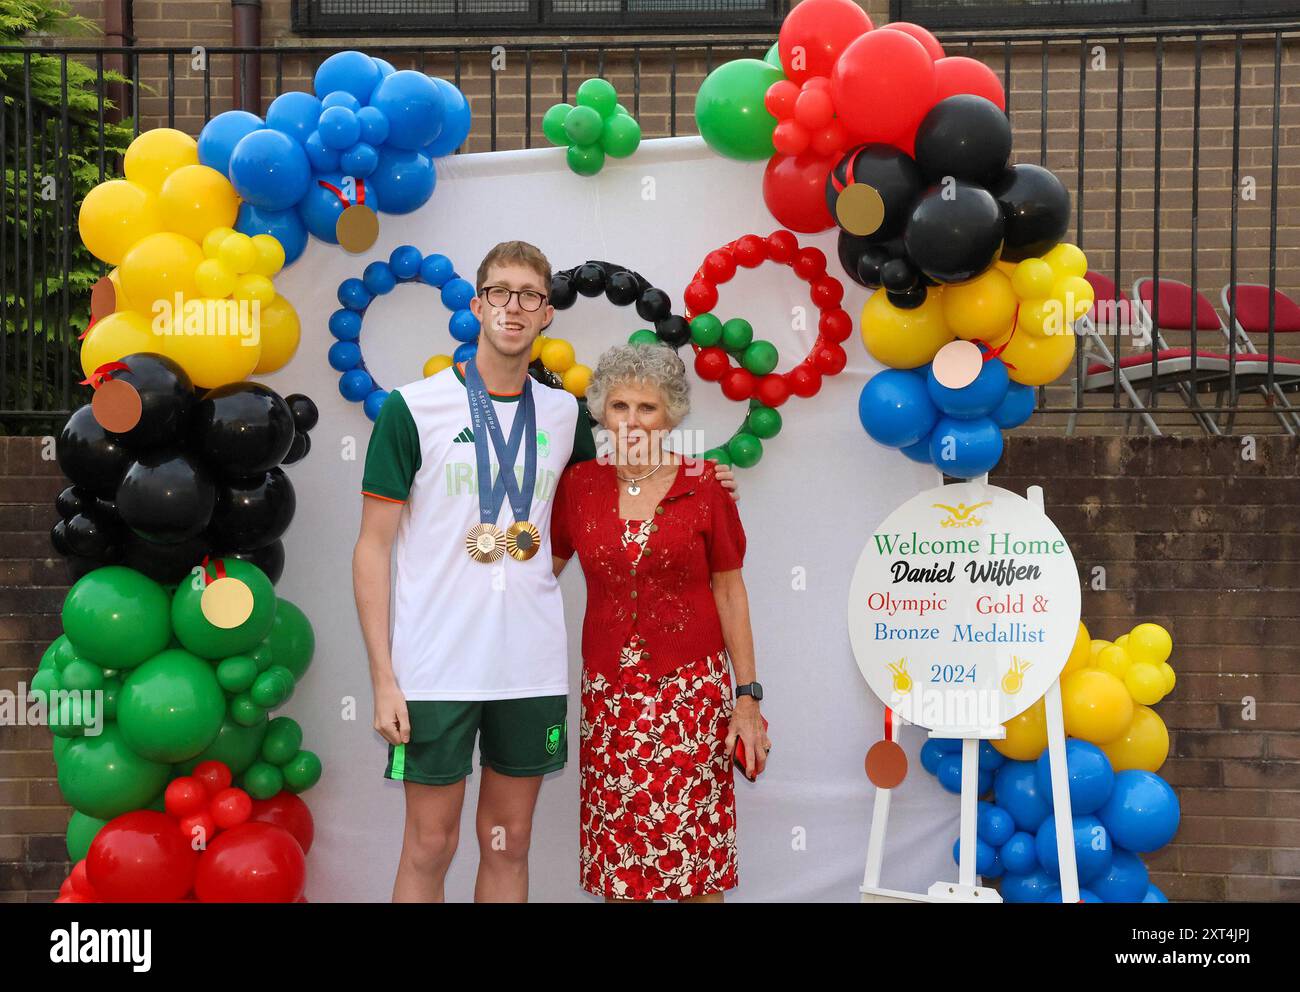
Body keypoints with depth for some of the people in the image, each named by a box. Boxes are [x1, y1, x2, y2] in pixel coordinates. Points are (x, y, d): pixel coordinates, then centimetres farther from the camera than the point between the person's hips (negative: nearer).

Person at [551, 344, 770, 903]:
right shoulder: (578, 485, 2)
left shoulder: (704, 486, -4)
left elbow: (729, 591, 1)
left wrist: (747, 695, -1)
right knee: (617, 856, 6)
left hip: (690, 690, -2)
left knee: (693, 854, 1)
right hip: (609, 690, 2)